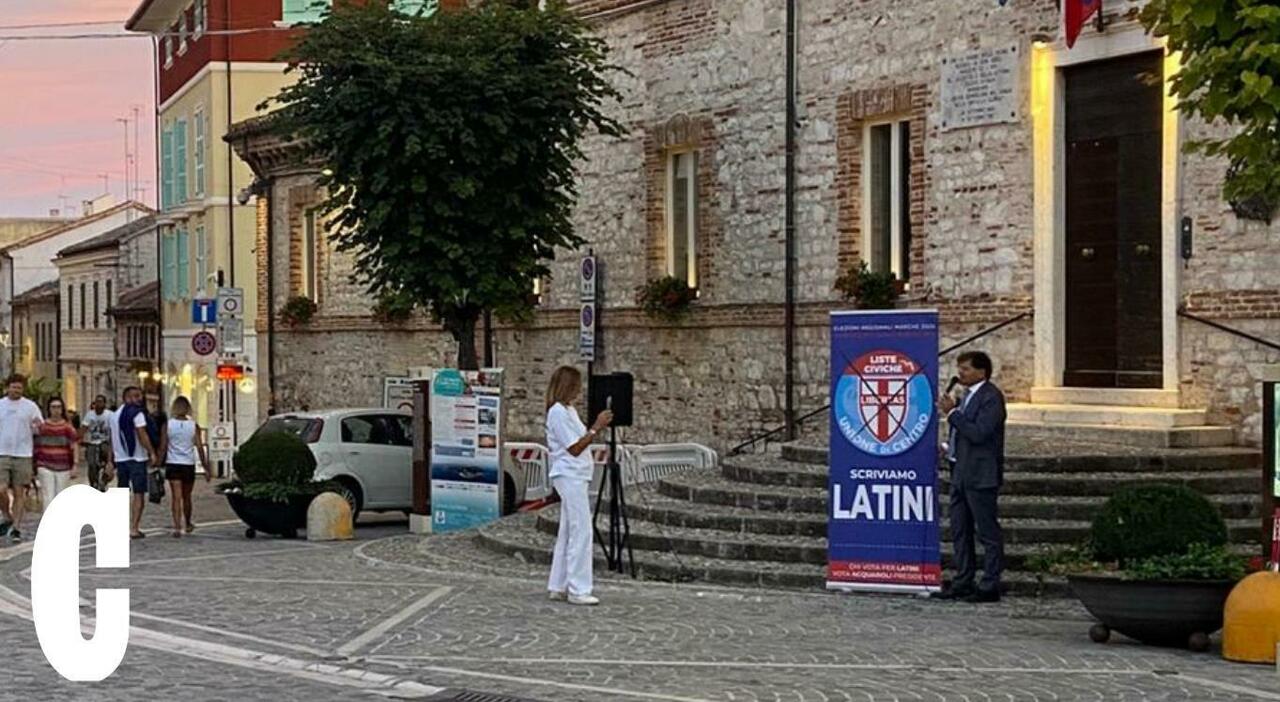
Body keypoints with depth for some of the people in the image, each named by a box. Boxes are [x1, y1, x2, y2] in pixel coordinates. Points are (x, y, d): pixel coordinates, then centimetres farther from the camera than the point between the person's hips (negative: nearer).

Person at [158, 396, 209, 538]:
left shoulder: (167, 425, -3)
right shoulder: (194, 426, -2)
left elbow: (163, 447, -5)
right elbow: (200, 448, -4)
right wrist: (206, 468, 1)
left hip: (172, 464, -1)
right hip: (189, 464, 1)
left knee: (176, 497, -4)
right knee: (186, 497, 17)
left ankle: (177, 527, -18)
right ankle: (187, 524, 34)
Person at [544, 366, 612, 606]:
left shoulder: (568, 411, 16)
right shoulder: (558, 412, -14)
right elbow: (574, 448, -17)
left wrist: (597, 427, 7)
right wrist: (596, 427, -17)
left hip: (576, 476, 10)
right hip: (569, 476, -10)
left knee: (569, 532, 11)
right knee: (581, 532, -10)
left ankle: (559, 587, 15)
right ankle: (578, 590, -9)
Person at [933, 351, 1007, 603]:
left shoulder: (991, 397, -13)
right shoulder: (968, 395, 15)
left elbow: (979, 433, -23)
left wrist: (952, 413, -19)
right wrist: (950, 445, 9)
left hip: (981, 476, -10)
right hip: (961, 473, 10)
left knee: (988, 531, -3)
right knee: (960, 531, 13)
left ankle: (990, 586, 1)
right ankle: (963, 582, 20)